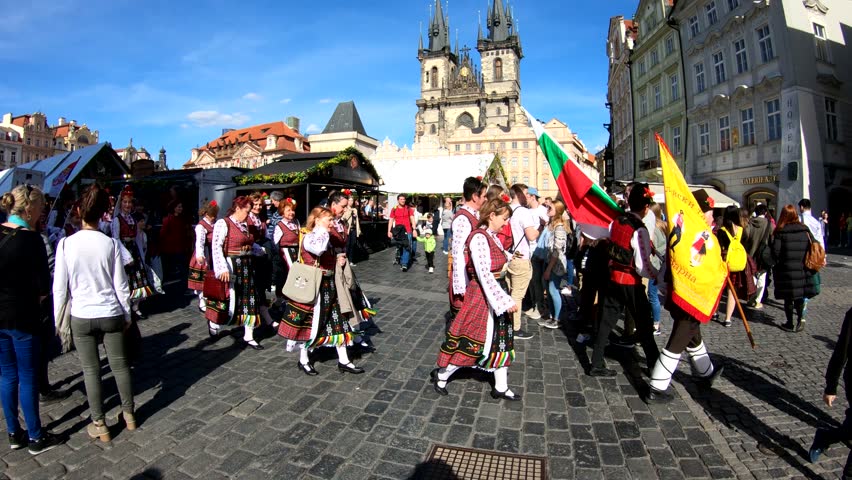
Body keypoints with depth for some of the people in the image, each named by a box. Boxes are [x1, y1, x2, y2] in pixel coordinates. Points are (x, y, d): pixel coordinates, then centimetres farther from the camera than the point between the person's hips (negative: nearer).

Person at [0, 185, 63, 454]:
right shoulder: (31, 239, -17)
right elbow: (43, 286, -16)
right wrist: (36, 300, 4)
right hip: (22, 318, -6)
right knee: (28, 377, 4)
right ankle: (36, 438, 16)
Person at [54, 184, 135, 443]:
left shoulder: (66, 244, -9)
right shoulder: (111, 243, -8)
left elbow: (60, 287, -5)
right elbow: (121, 285, -3)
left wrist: (58, 319, 8)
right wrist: (127, 314, 9)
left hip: (81, 317, 0)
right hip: (111, 314, 1)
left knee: (91, 370, 11)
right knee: (120, 365, 14)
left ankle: (100, 425, 21)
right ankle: (129, 414, 29)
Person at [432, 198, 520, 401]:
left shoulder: (493, 237, 8)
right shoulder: (479, 238, -20)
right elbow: (484, 274, -27)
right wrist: (505, 300, -27)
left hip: (495, 295, 9)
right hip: (483, 297, -9)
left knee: (500, 341, 15)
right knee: (473, 342, 3)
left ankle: (501, 387, 28)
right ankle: (441, 375, 23)